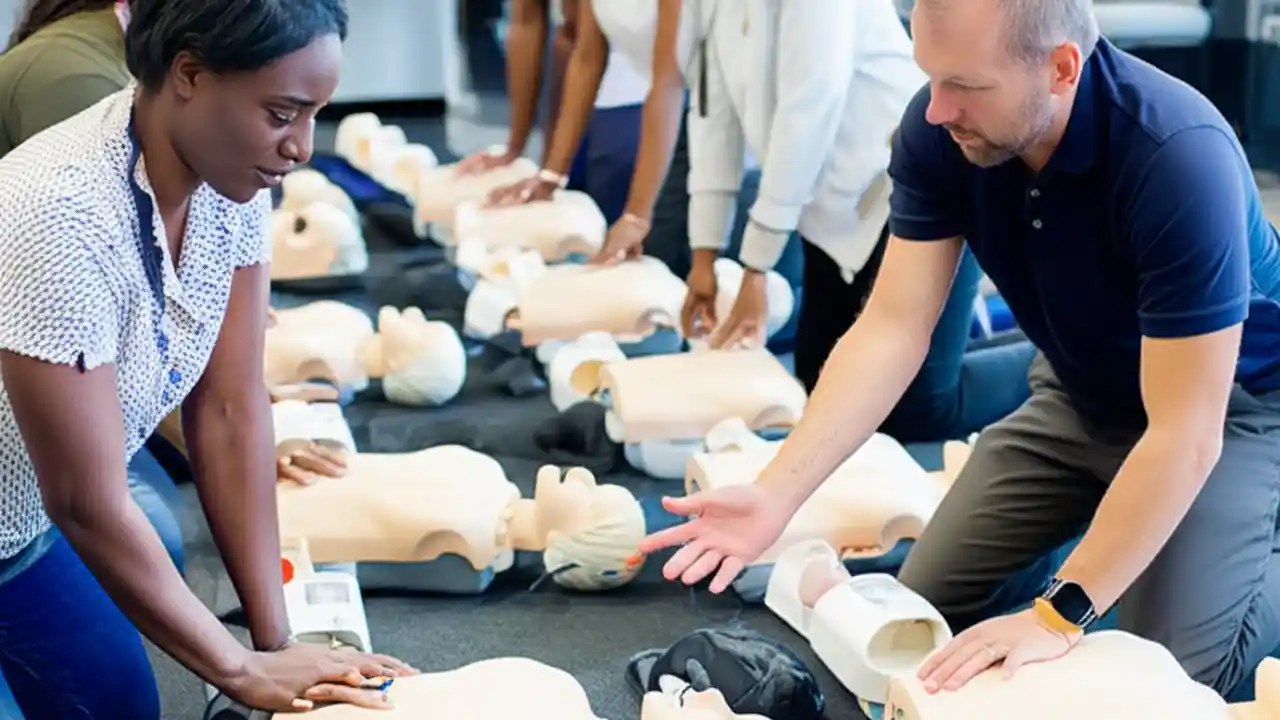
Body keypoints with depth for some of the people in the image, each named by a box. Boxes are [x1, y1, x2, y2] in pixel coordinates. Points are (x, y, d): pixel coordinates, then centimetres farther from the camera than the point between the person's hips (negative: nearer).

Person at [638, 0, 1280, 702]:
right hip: (1079, 389, 5)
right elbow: (892, 328, -20)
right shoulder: (939, 128, -22)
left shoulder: (1180, 157, -38)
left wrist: (1059, 615, -36)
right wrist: (777, 491, -31)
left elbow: (1186, 436, -36)